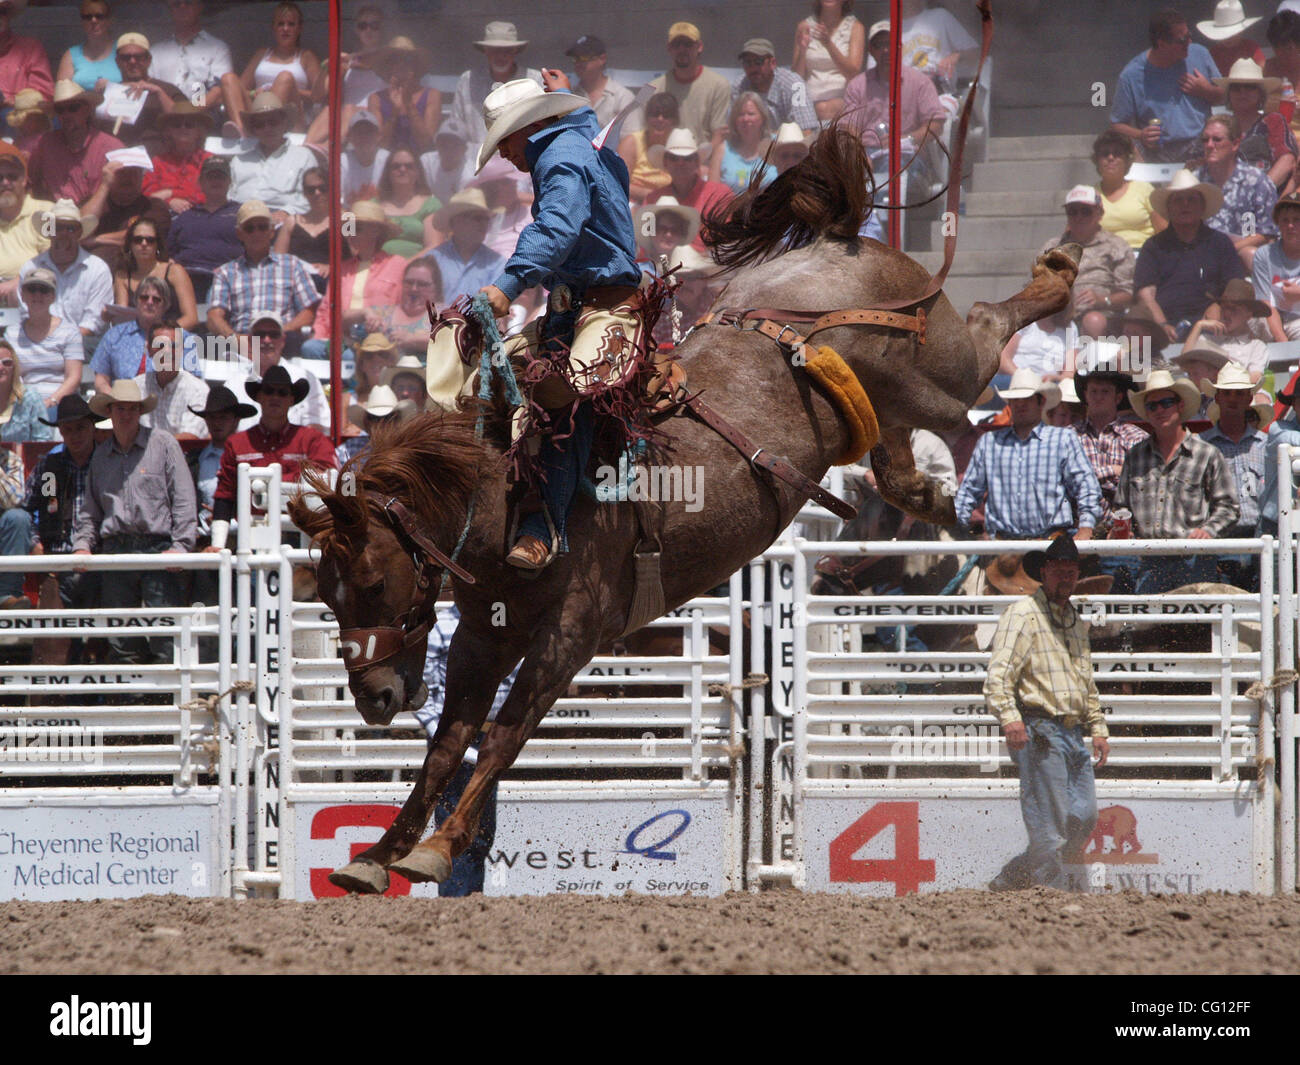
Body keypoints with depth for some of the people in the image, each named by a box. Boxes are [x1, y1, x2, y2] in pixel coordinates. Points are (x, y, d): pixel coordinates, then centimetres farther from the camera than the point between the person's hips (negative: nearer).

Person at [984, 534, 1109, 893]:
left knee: (1083, 818, 4)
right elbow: (999, 672, -14)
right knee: (1049, 823, -11)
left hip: (1073, 734, 8)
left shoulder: (1076, 622, 22)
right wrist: (1008, 716, -27)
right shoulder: (1022, 613, -4)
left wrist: (1099, 729, 23)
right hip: (1038, 730, -8)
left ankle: (1010, 881, 14)